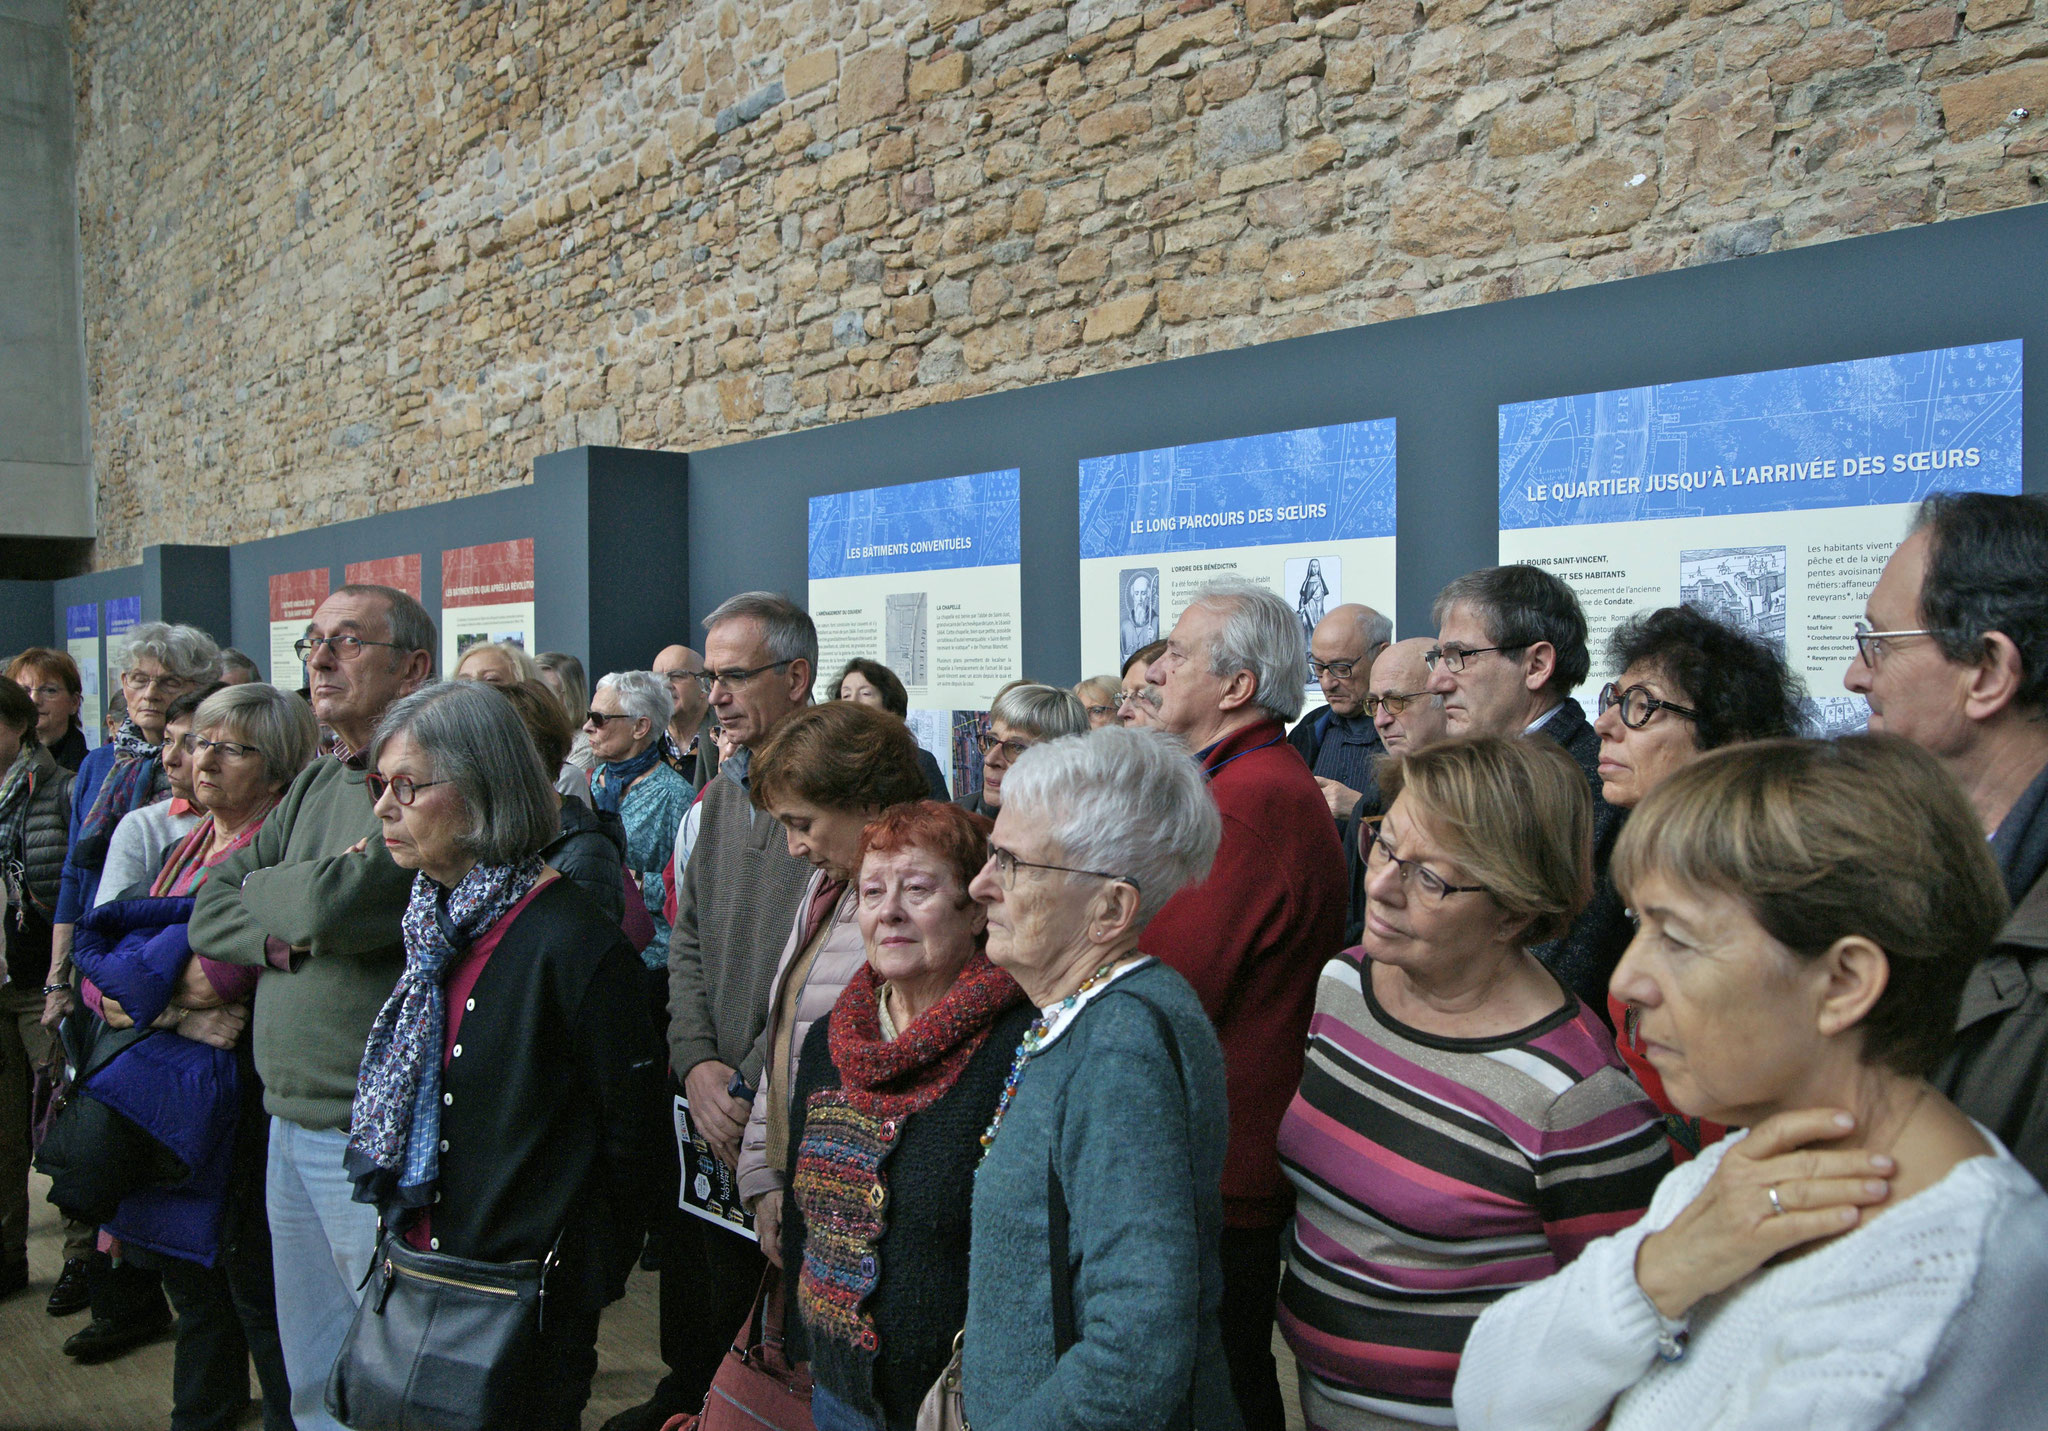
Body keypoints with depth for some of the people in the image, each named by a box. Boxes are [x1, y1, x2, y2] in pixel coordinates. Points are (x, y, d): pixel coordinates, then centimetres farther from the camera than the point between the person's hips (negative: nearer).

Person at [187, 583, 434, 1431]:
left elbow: (343, 902, -28)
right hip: (290, 1123, 8)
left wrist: (262, 893, -6)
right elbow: (207, 915, 9)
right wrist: (288, 931, -12)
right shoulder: (314, 784, 13)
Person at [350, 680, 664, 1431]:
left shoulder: (574, 942, -21)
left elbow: (631, 1135, -15)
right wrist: (409, 1230, 12)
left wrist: (574, 1270, -8)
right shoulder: (429, 924, 4)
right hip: (426, 1271, 7)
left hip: (531, 1302, -7)